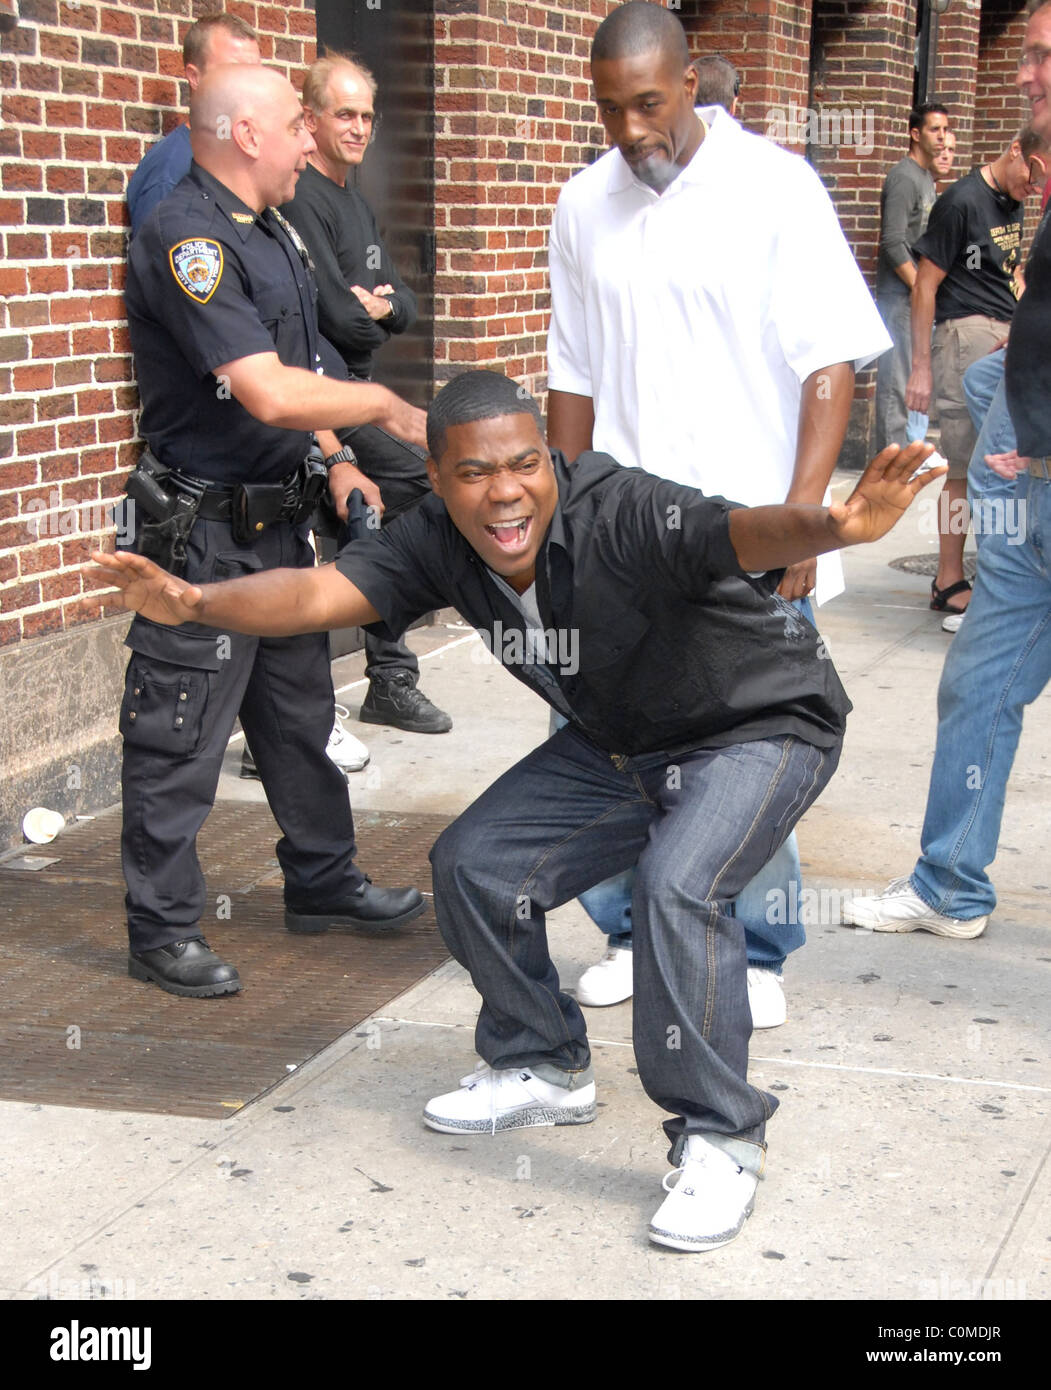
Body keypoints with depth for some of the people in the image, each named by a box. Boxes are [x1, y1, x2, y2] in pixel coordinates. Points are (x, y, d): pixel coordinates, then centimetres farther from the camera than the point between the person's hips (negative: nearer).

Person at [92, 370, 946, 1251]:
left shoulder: (624, 516, -34)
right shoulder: (441, 542, -13)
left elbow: (741, 534, -52)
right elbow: (317, 594, -21)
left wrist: (832, 527, -74)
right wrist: (194, 602, -39)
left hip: (759, 727, -7)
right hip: (617, 743, 8)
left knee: (677, 888, -31)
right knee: (477, 864, 2)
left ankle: (721, 1142, -13)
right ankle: (547, 1071, 24)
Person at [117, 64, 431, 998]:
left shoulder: (267, 233, 12)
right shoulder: (187, 239, -20)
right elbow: (266, 394, -26)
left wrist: (336, 460, 11)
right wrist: (387, 408, -14)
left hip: (277, 518, 10)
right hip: (202, 532, -10)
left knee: (300, 715, 19)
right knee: (181, 741, 0)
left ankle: (324, 883, 34)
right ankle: (164, 929, 10)